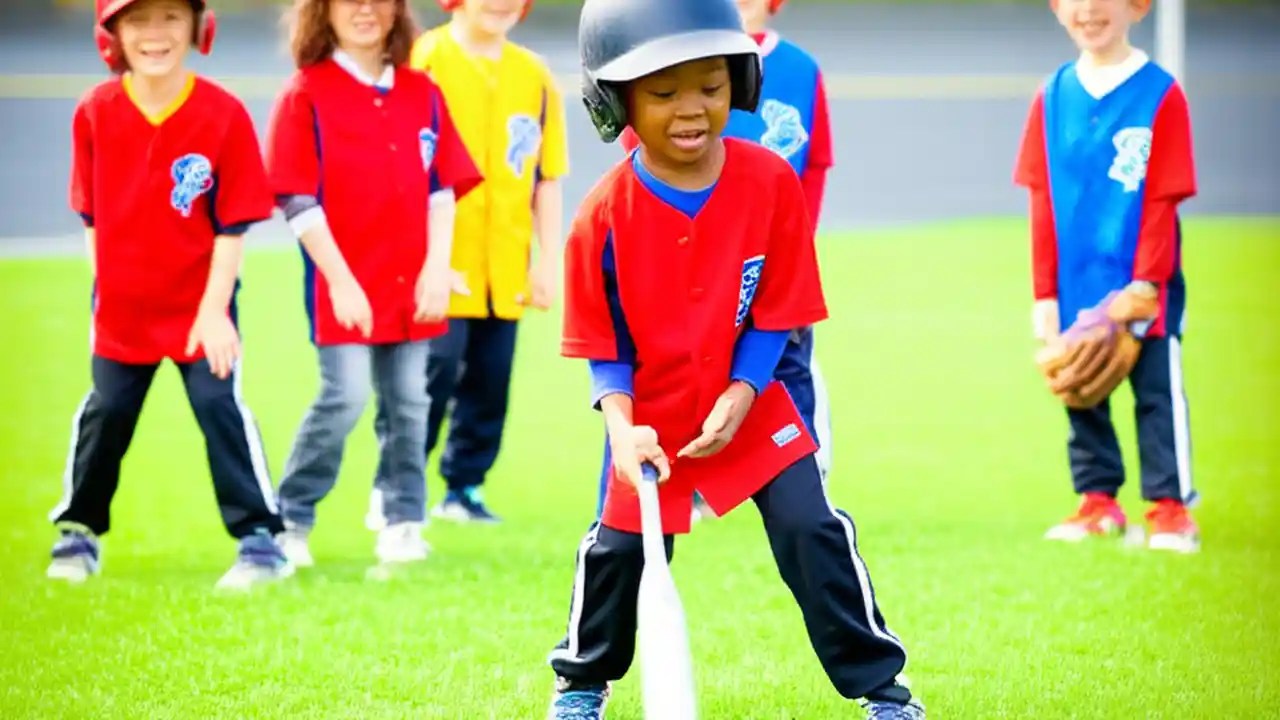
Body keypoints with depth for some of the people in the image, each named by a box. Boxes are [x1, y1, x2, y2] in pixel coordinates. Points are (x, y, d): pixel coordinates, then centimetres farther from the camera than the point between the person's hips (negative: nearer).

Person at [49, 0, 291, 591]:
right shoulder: (95, 113, -8)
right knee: (106, 412, 11)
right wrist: (103, 288, -1)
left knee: (219, 406, -8)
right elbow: (92, 214, 2)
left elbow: (233, 224, -12)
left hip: (201, 303, -3)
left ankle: (259, 537, 0)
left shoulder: (223, 114, -15)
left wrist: (214, 309, -15)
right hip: (122, 303, 3)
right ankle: (78, 531, 27)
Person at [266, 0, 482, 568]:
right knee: (345, 399, -9)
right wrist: (340, 281, -13)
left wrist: (438, 267, -3)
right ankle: (289, 521, 4)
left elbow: (442, 190, 9)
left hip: (413, 286, 4)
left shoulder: (423, 94, 9)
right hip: (344, 284, -4)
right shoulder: (306, 95, -4)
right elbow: (299, 201, -8)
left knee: (408, 403, 6)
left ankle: (403, 523, 15)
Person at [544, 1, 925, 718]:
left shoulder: (771, 182, -15)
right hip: (651, 418, 0)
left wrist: (737, 400, -19)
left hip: (751, 410, 0)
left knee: (812, 531, -8)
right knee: (619, 549, 9)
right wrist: (623, 426, -24)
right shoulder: (606, 214, -17)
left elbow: (775, 316, -8)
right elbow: (602, 340, -8)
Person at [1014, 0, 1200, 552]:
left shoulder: (1161, 95, -7)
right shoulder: (1053, 98, 4)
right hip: (1074, 291, 4)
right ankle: (1098, 501, 17)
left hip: (1141, 292, -4)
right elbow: (1042, 202, 5)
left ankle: (1169, 506, 3)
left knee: (1157, 392, -1)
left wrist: (1145, 281, -14)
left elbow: (1163, 201, -8)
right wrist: (1044, 294, 2)